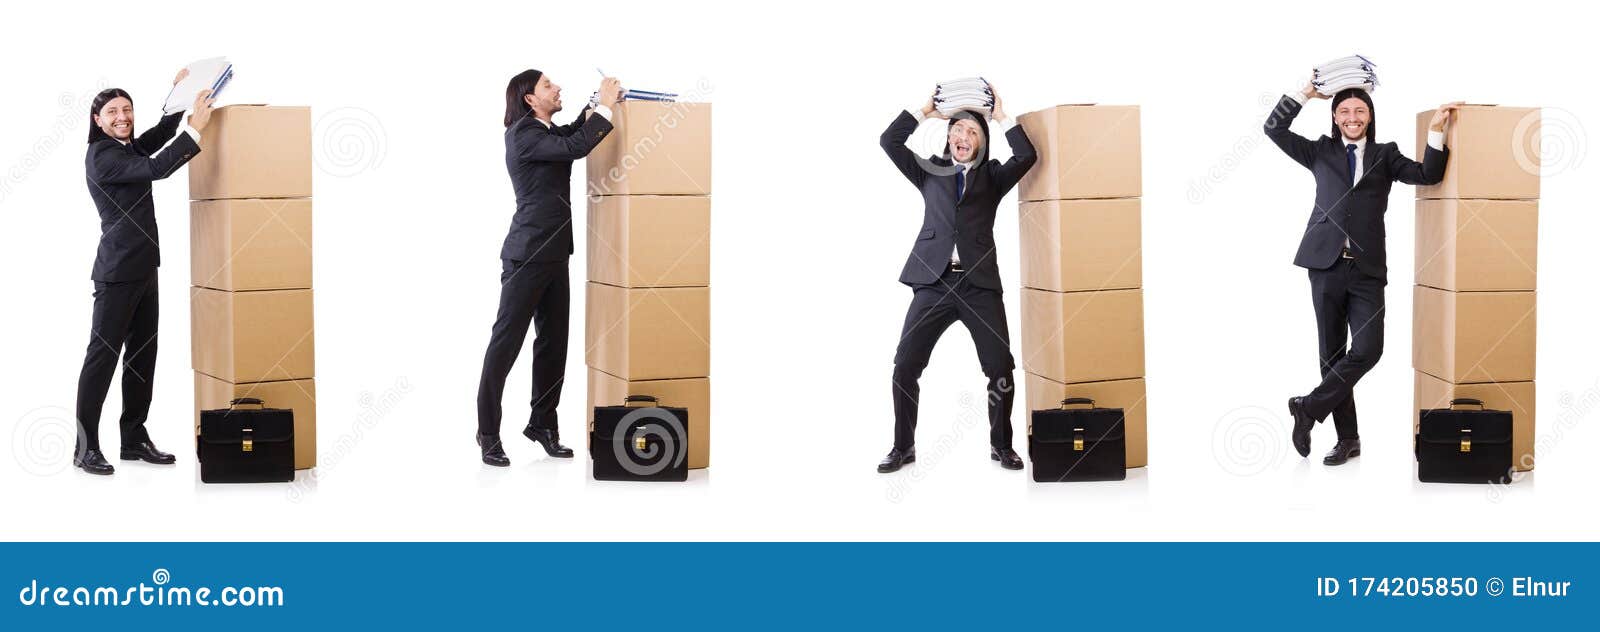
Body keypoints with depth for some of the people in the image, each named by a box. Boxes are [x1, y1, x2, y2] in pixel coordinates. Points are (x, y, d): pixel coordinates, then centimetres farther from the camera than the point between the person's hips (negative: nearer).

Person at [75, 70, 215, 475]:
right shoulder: (101, 155, -13)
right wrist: (195, 128, -22)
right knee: (103, 355, -6)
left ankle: (134, 440, 17)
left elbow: (161, 135, 28)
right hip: (117, 272, -9)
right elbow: (156, 169, -24)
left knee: (142, 354, 10)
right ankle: (86, 448, -1)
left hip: (144, 269, 9)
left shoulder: (128, 148, 12)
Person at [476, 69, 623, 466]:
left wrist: (599, 104, 18)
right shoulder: (522, 133, -12)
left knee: (553, 341, 12)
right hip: (528, 254, -9)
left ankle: (543, 424, 22)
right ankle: (488, 433, 3)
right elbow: (575, 148, -24)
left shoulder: (548, 132, 14)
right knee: (506, 341, -3)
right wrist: (605, 106, -14)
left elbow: (573, 133, 34)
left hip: (554, 253, 9)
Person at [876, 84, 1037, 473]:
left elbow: (1026, 156, -2)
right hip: (933, 282, 0)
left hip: (980, 284, 0)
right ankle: (903, 447, 8)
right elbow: (889, 142, 8)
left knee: (1001, 368, -6)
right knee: (905, 366, -5)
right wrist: (924, 111, 7)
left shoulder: (992, 176, 15)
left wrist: (1000, 117, 2)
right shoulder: (930, 171, 17)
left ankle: (1001, 445, 12)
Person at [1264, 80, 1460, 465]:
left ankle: (1309, 408, 2)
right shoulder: (1321, 152, 13)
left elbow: (1428, 175, 3)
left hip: (1367, 268, 0)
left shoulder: (1385, 155, 14)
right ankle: (1347, 438, 12)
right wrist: (1306, 93, 2)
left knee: (1367, 350, -14)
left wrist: (1436, 130, -6)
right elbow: (1274, 129, 7)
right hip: (1327, 264, 0)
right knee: (1332, 353, 4)